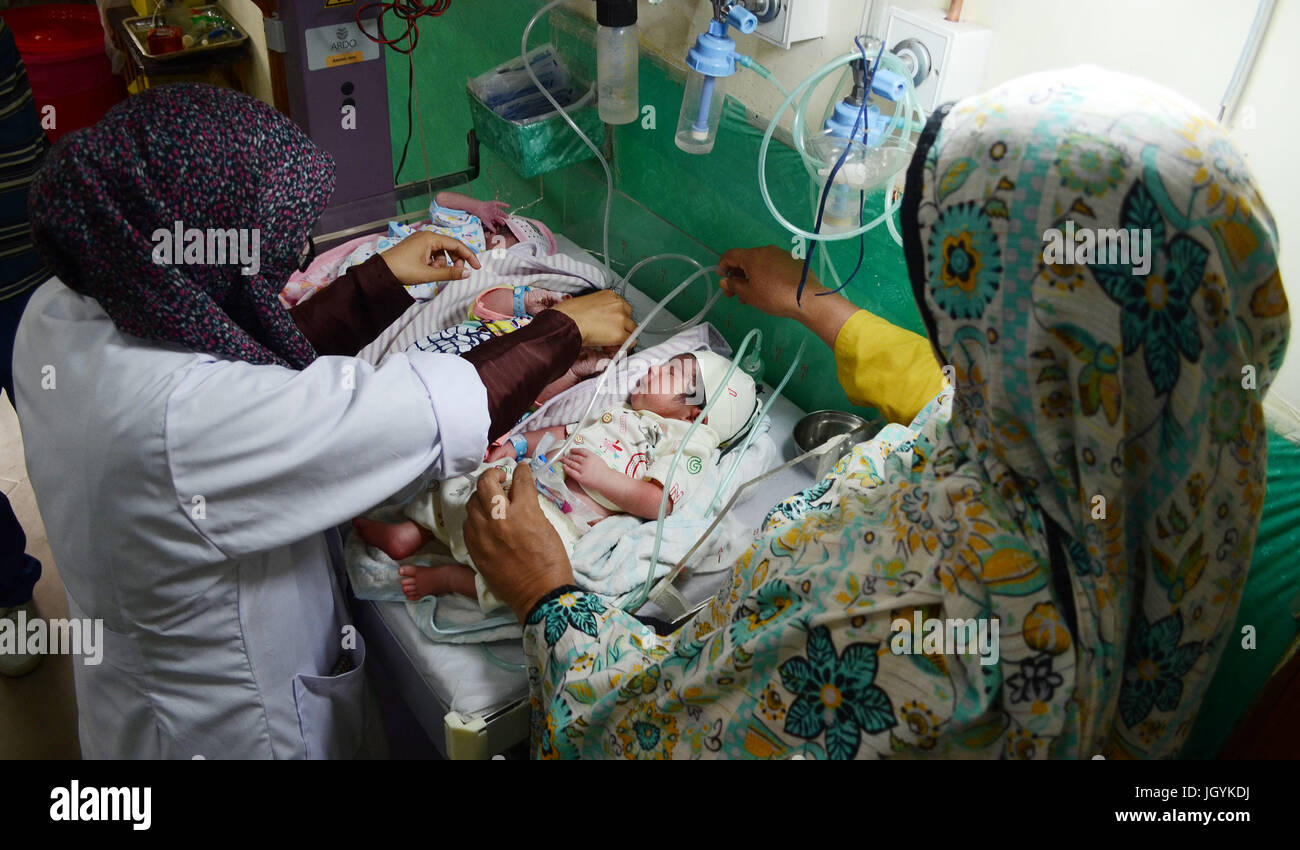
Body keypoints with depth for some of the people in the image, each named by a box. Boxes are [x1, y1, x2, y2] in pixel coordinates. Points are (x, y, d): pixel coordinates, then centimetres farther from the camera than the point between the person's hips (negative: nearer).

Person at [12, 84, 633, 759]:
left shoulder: (62, 310, -14)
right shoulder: (189, 413, -41)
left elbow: (261, 366, -1)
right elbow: (461, 409, -35)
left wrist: (380, 279, 1)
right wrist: (566, 328, -19)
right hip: (230, 728, -8)